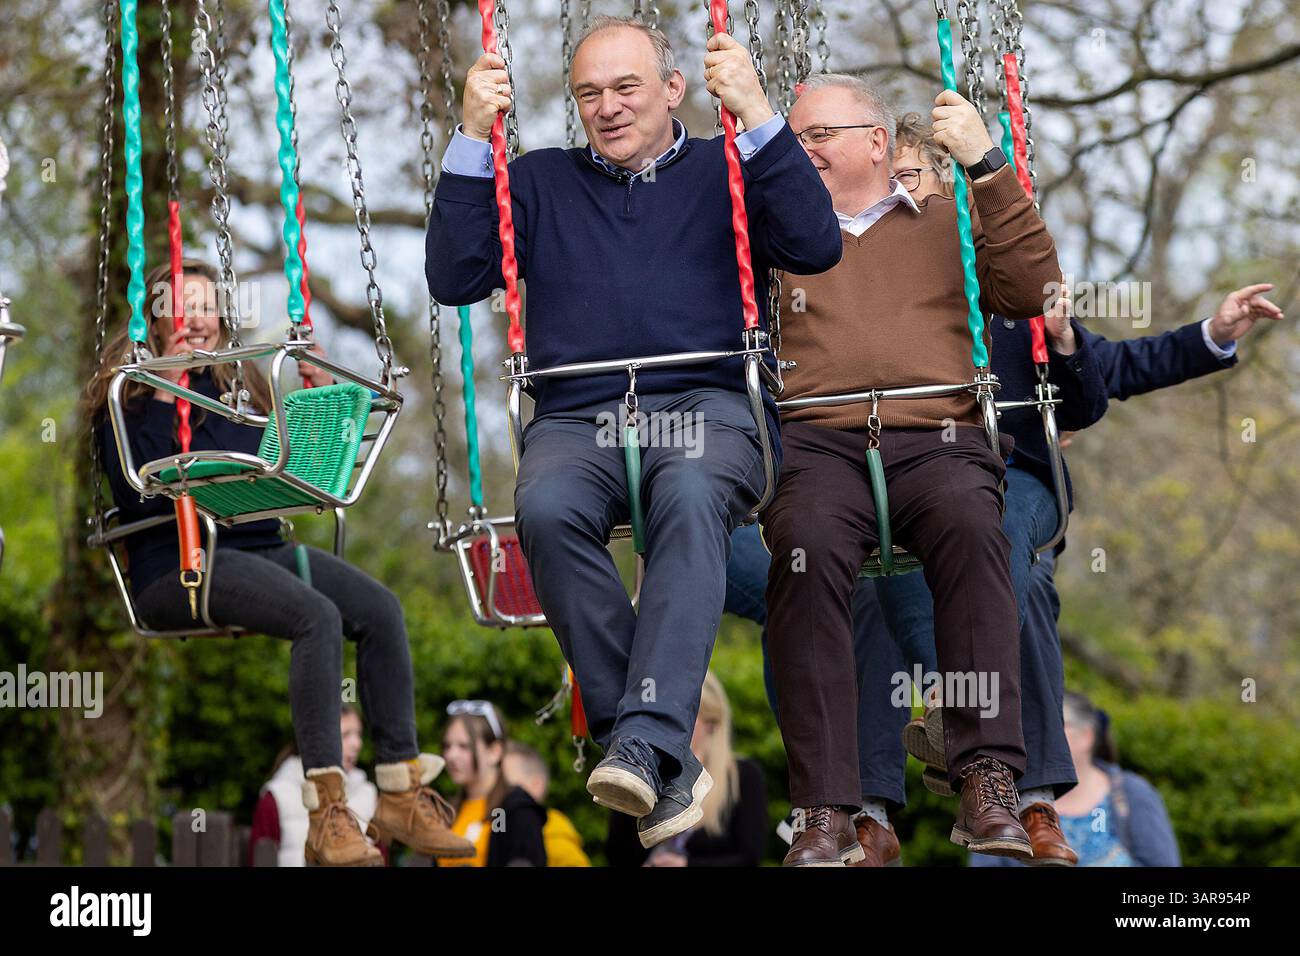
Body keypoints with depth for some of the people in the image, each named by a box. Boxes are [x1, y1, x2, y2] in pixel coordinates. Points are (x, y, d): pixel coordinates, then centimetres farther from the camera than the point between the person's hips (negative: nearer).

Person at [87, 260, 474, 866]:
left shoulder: (238, 383, 22)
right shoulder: (130, 395, 3)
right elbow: (135, 492, -13)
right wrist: (164, 396, -14)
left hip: (259, 545, 7)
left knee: (380, 609, -20)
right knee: (318, 617, -32)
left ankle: (401, 796, -20)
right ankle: (326, 812, -35)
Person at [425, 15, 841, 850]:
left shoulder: (723, 171, 19)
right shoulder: (540, 180, 24)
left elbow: (816, 246, 1)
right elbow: (455, 279, 12)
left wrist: (757, 115, -5)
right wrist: (473, 140, 5)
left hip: (707, 406, -1)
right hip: (577, 417, 1)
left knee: (691, 496, -38)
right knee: (547, 507, -34)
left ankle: (644, 740, -48)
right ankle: (667, 765, -33)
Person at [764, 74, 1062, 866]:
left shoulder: (949, 222, 26)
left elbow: (1031, 289, 10)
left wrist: (986, 166, 5)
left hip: (937, 438, 0)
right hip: (818, 443, 0)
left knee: (971, 525, -37)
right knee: (808, 549, -36)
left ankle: (989, 785, -41)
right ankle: (826, 813, -40)